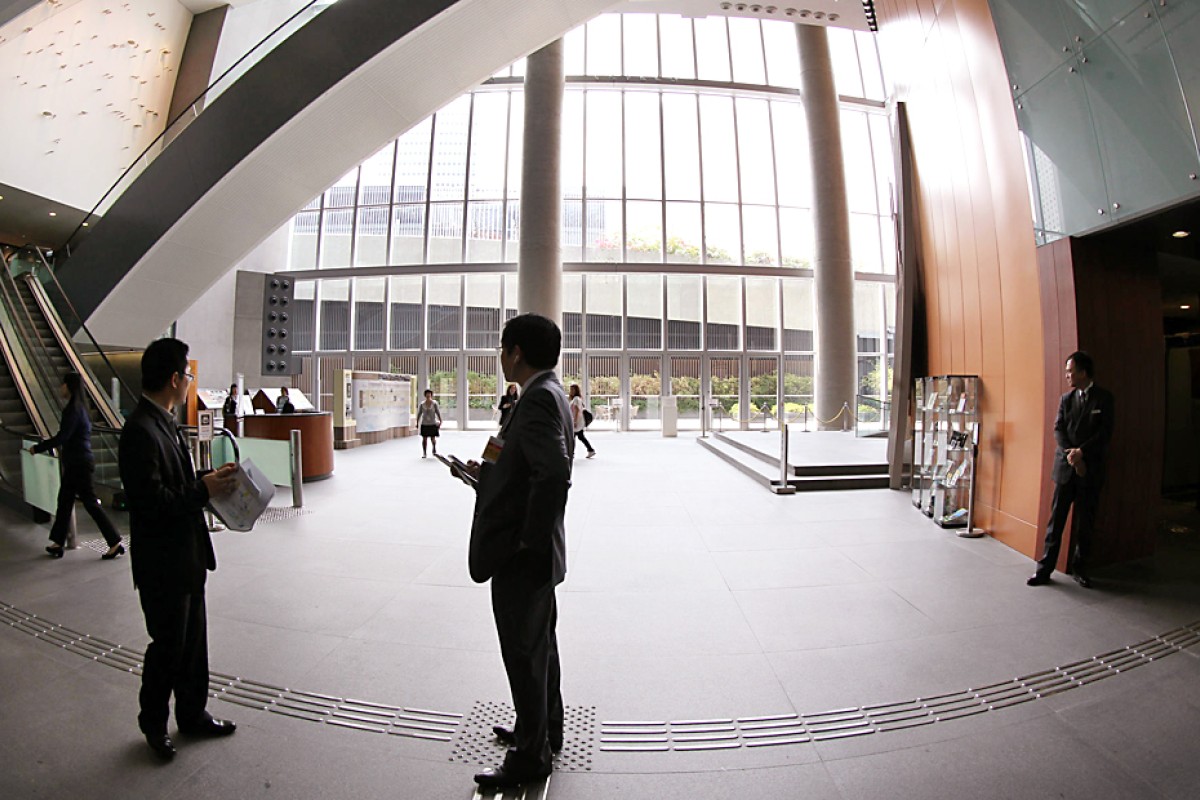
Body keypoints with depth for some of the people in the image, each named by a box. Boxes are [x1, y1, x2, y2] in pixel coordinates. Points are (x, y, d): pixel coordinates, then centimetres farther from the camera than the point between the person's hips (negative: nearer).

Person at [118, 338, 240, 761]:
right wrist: (204, 490, -18)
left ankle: (193, 714, 36)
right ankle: (153, 723, 34)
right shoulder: (140, 431, -23)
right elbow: (150, 502, -26)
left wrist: (208, 479, 1)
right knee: (168, 646, 10)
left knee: (194, 641, 20)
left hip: (187, 555, 9)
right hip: (163, 563, -9)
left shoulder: (164, 422, 7)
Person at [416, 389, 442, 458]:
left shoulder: (434, 403, -5)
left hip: (433, 424, -1)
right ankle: (424, 453, 12)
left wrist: (440, 421, -9)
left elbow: (438, 413, -4)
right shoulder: (421, 404, 0)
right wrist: (417, 423, 5)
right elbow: (419, 414, 7)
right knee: (424, 438, 2)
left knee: (433, 438, 2)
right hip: (424, 424, 1)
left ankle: (434, 450, 26)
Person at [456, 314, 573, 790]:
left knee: (525, 655, 10)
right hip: (537, 553, 10)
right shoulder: (548, 394, 9)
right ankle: (545, 731, 46)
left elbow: (555, 474, -33)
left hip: (522, 556, -10)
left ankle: (531, 756, 33)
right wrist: (488, 472, 9)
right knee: (540, 646, 25)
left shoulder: (539, 398, -22)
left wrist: (529, 541, -24)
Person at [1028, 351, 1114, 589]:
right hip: (1065, 468, 2)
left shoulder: (1104, 398, 0)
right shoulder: (1066, 399, 8)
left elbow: (1105, 432, -7)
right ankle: (1045, 568, 8)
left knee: (1085, 523, 7)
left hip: (1090, 469, -2)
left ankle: (1079, 568, 21)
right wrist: (1070, 456, -12)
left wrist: (1081, 452, -17)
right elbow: (1058, 429, 1)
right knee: (1056, 520, 3)